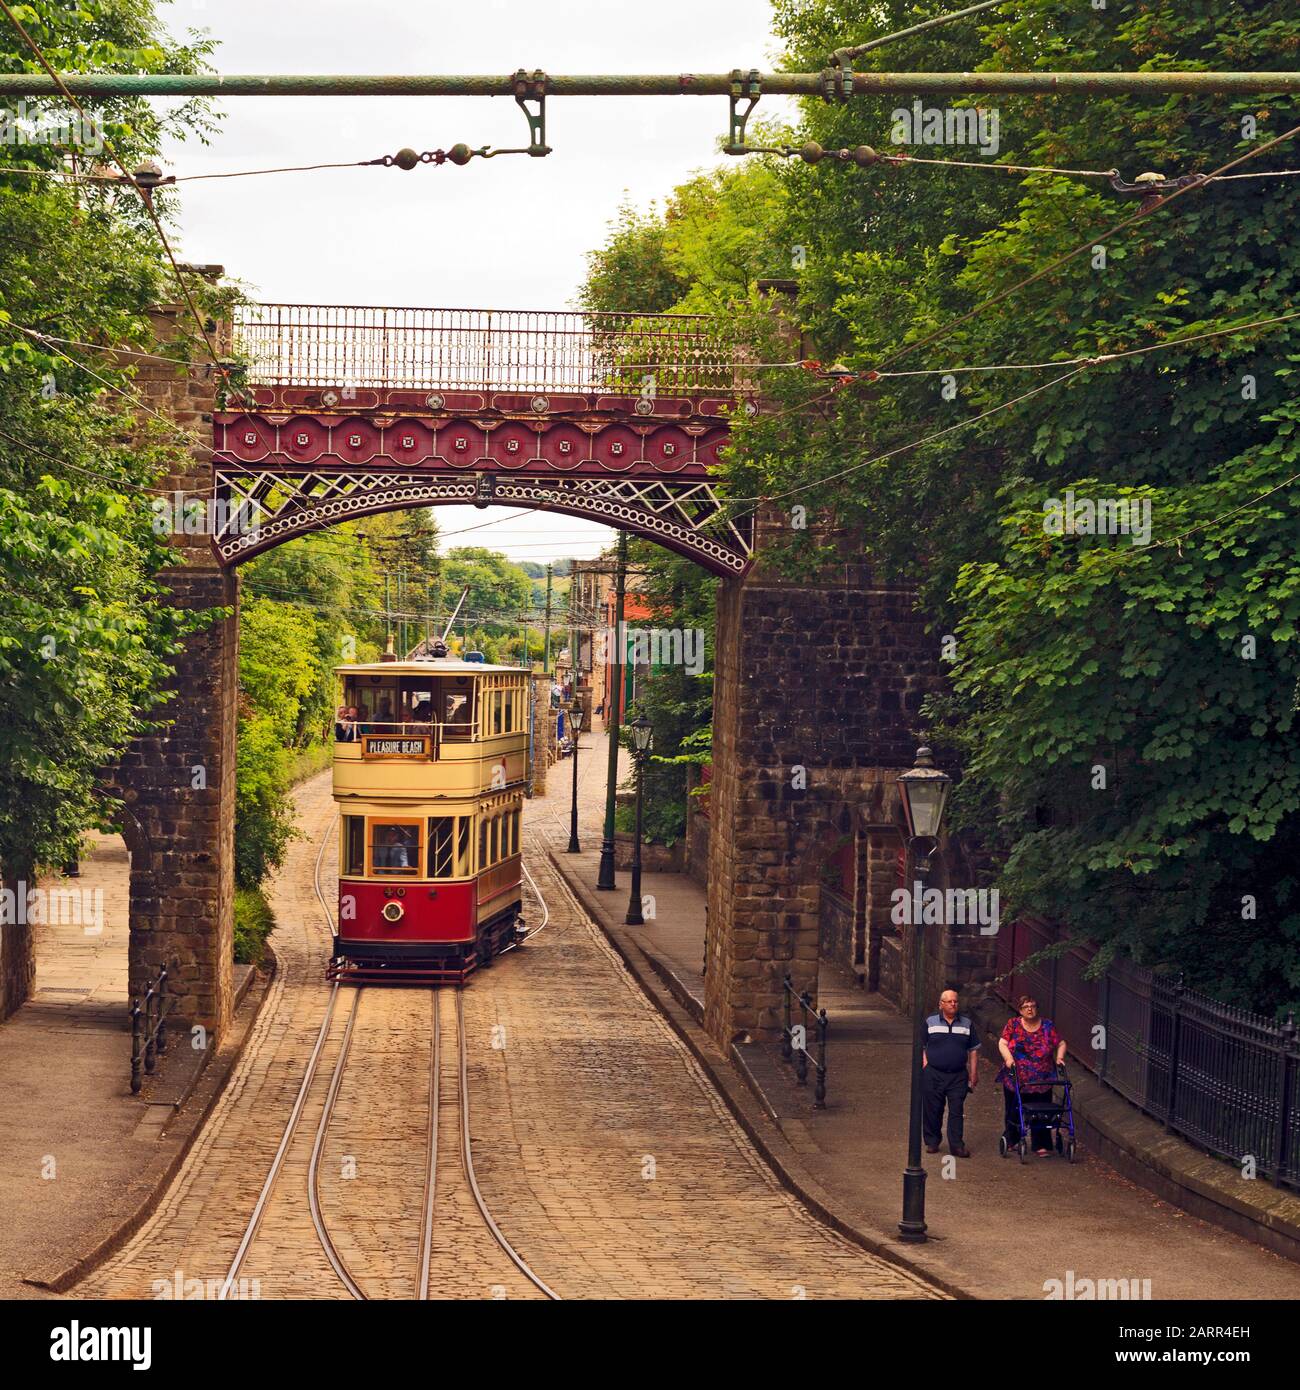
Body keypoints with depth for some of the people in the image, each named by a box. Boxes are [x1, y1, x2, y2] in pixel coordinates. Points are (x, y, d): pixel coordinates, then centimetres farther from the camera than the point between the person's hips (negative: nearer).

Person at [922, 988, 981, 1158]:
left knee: (956, 1110, -4)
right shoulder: (930, 1022, 5)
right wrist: (925, 1066, -5)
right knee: (932, 1110, 3)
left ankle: (956, 1145, -1)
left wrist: (973, 1074, 9)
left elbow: (973, 1050, 14)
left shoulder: (967, 1023, 11)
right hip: (933, 1075, -1)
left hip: (958, 1076, 1)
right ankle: (932, 1142, 16)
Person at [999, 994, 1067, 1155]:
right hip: (1015, 1079, 0)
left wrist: (1059, 1057, -7)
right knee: (1013, 1112, 11)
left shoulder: (1047, 1026, 4)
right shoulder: (1013, 1024, 2)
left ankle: (1041, 1145, 6)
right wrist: (1008, 1058, -21)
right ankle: (1011, 1140, 28)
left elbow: (1061, 1043, 10)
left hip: (1041, 1081, 0)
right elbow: (1002, 1043, -5)